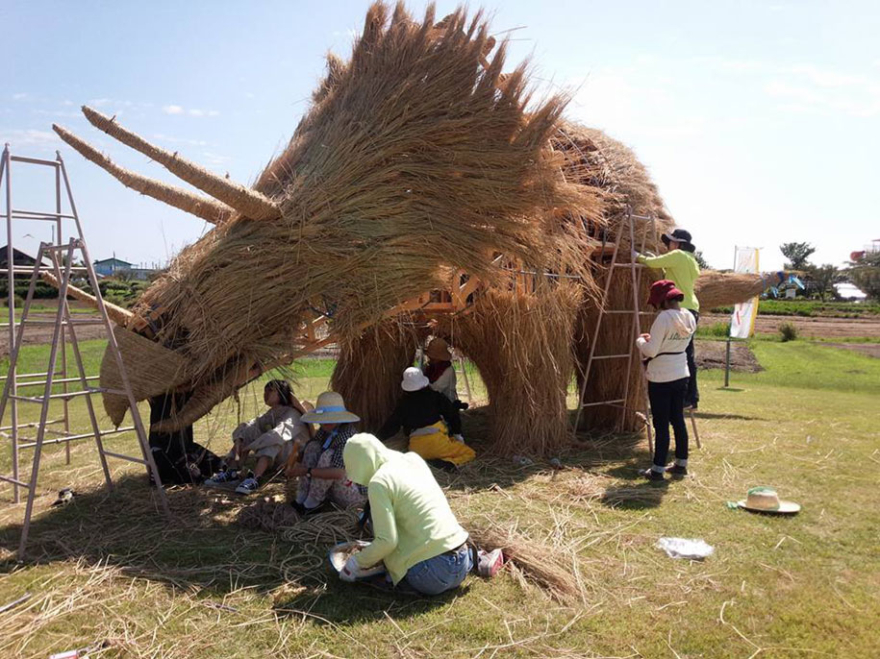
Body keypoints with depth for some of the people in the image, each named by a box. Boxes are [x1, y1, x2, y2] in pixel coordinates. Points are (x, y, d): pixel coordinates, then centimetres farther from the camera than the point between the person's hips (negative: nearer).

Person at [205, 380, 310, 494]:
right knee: (248, 431, -7)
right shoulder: (271, 413, 13)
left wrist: (249, 447, -34)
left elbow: (279, 434, -32)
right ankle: (232, 472, -19)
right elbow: (253, 424, -2)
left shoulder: (292, 414, -13)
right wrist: (238, 441, -22)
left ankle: (254, 479, -48)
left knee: (272, 441, -35)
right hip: (272, 460, 7)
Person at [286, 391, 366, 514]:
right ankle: (301, 499, -7)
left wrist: (306, 471, -33)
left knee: (329, 456, -30)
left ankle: (312, 503, -12)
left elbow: (338, 473, -39)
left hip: (355, 493, -9)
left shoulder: (346, 436, -28)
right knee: (313, 446, -5)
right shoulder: (326, 430, -2)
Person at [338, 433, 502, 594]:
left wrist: (356, 563, 2)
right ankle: (475, 558, 13)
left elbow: (387, 541, -14)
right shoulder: (413, 459, 10)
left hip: (434, 573, -8)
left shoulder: (379, 482, -11)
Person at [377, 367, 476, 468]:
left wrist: (380, 437, 28)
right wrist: (457, 434, 11)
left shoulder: (403, 403, 8)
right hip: (437, 441, -4)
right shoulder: (434, 396, 2)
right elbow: (452, 413, 1)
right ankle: (450, 463, -18)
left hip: (416, 449, 4)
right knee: (469, 453, 8)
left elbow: (390, 426, 12)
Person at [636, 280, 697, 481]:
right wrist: (652, 340, 15)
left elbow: (651, 351, -19)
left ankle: (658, 469, 5)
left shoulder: (664, 318, -19)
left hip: (661, 379, -8)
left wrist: (640, 341, 0)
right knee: (678, 420, 16)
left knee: (661, 425, -2)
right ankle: (681, 464, 25)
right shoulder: (689, 318, 5)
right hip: (681, 375, 8)